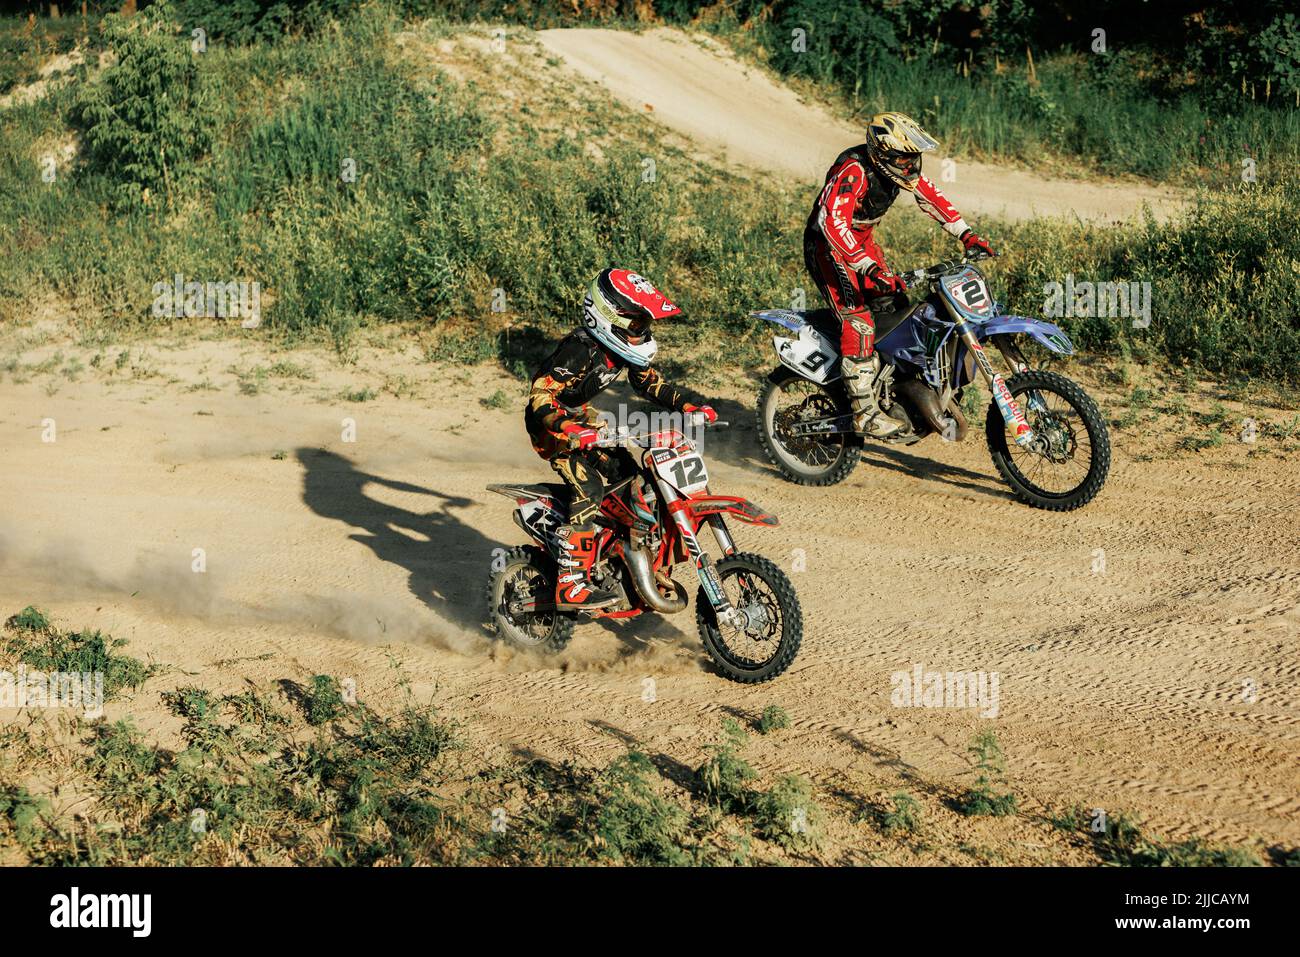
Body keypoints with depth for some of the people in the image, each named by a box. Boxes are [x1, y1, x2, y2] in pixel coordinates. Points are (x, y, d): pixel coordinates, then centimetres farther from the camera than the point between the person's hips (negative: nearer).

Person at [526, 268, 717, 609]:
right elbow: (540, 395, -34)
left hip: (580, 417, 10)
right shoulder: (580, 350, -29)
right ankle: (571, 585, -30)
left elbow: (649, 382, 12)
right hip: (551, 427, -10)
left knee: (626, 473, 9)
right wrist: (568, 429, -50)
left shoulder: (622, 346, -2)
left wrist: (688, 407, 0)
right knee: (589, 487, -26)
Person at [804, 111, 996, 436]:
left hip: (863, 242, 9)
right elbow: (833, 222, -41)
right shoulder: (853, 171, -30)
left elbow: (929, 195, 9)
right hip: (829, 247, -9)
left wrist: (965, 233, 1)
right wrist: (871, 269, -48)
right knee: (859, 325, -20)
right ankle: (865, 412, -20)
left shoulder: (895, 166, -4)